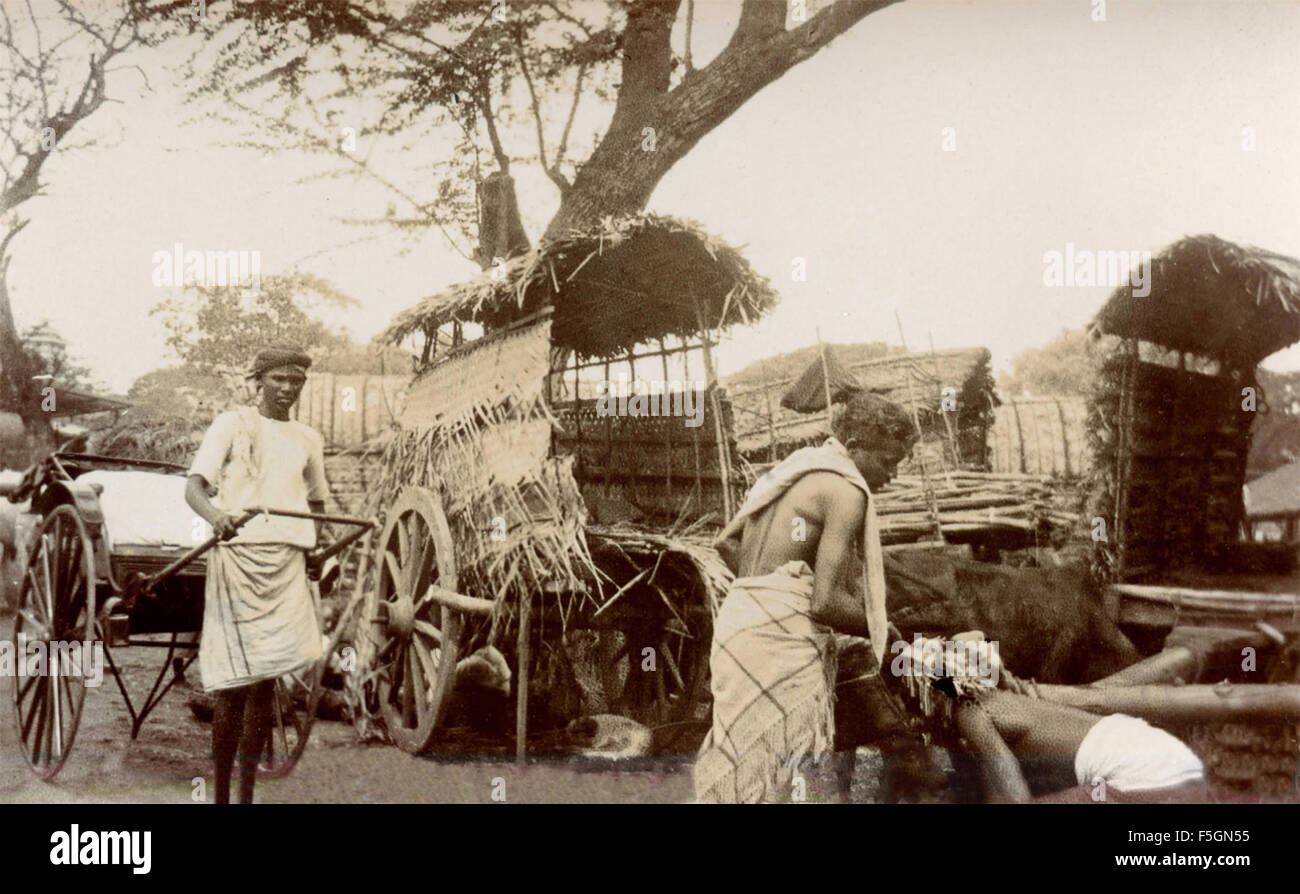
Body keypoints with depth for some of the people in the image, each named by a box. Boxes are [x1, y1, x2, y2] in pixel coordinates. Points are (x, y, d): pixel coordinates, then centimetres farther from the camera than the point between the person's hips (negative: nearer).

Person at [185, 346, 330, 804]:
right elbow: (194, 487, -8)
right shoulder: (232, 424, 2)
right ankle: (221, 794, 2)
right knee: (235, 686, -7)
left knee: (265, 683, 5)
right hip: (237, 555, -4)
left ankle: (247, 792, 13)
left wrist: (312, 539, 13)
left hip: (286, 562, 4)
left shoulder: (307, 439, 16)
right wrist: (216, 515, -29)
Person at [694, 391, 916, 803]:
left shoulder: (793, 472, 18)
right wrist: (883, 630, -1)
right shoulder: (846, 492, -10)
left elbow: (725, 542, 24)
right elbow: (827, 602, -16)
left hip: (738, 622, 9)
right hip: (782, 639, -9)